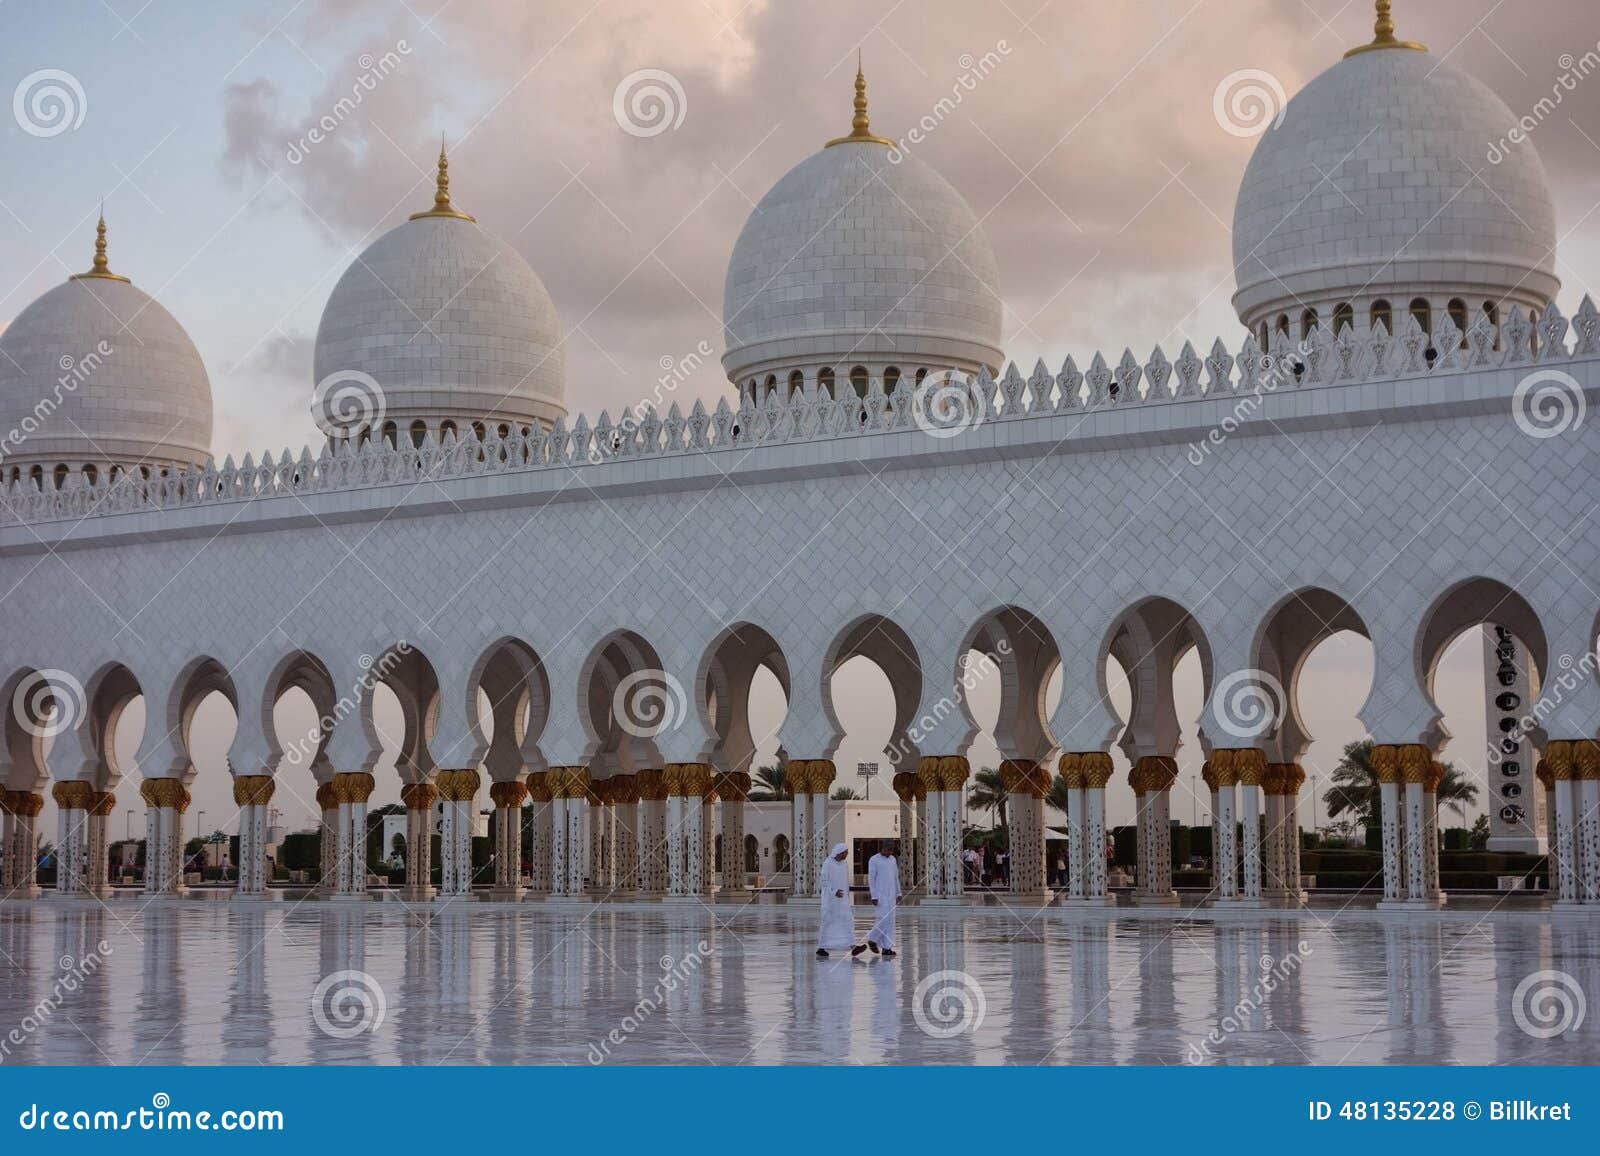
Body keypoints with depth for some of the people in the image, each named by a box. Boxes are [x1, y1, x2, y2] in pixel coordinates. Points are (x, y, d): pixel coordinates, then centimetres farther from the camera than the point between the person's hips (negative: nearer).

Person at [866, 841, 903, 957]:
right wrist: (873, 897, -17)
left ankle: (886, 948, 3)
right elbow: (871, 879, -12)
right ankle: (872, 939, 4)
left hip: (890, 894, 6)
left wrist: (899, 894, 12)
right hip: (879, 894, -6)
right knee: (883, 918, -14)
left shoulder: (893, 859, 11)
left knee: (890, 921, 2)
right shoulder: (873, 860, -9)